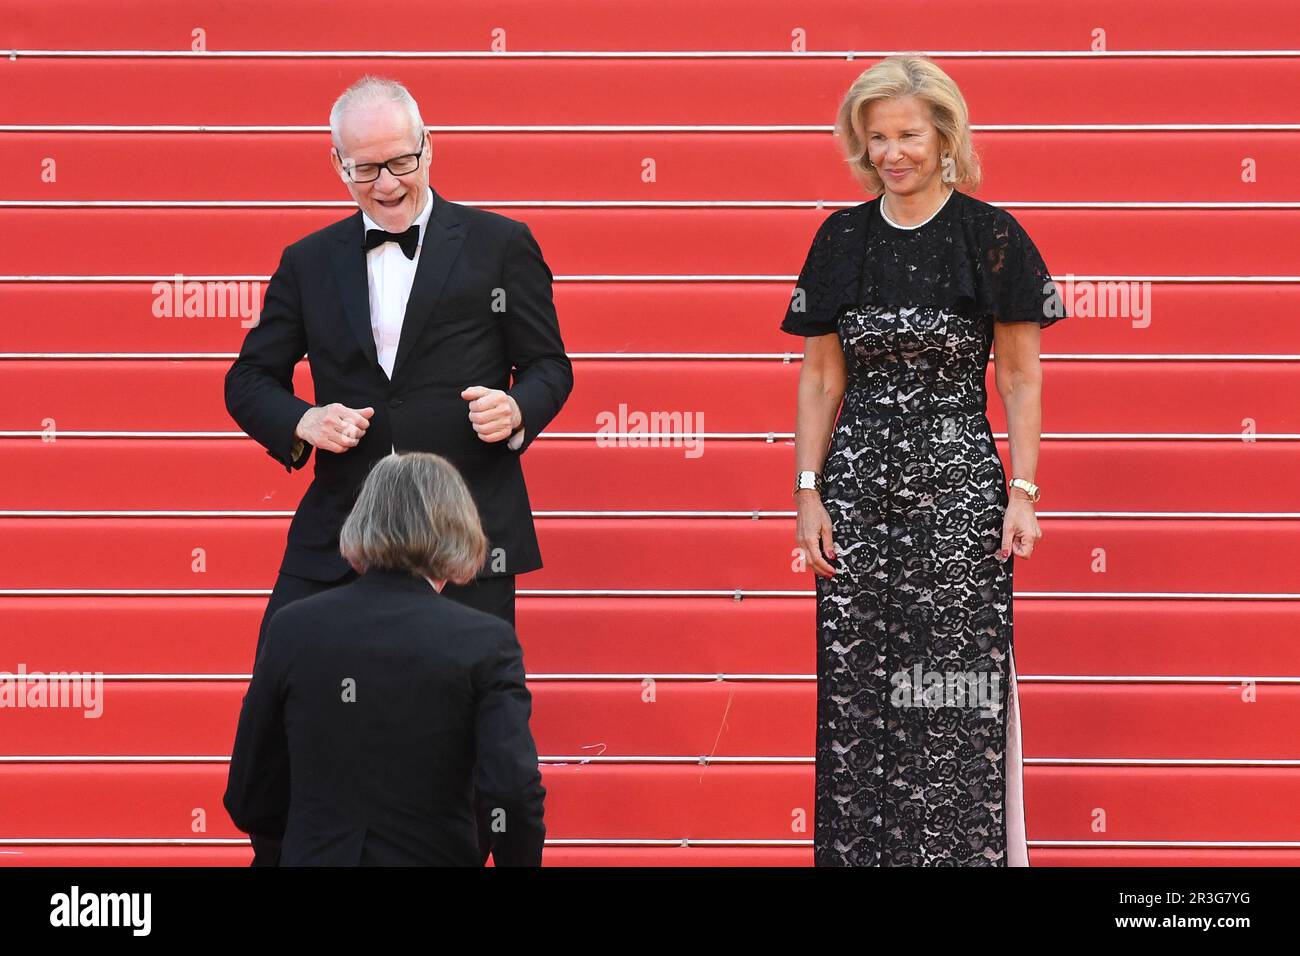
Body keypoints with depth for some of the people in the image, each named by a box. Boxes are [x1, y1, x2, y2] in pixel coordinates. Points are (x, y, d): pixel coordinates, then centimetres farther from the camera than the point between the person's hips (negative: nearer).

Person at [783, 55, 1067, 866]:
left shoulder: (990, 237, -2)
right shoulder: (842, 241, 9)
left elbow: (1021, 378, 0)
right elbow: (822, 379, 11)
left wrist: (1023, 493, -7)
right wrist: (808, 492, 4)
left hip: (958, 479, -3)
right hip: (858, 480, 3)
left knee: (954, 689, -5)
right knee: (855, 688, 2)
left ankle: (964, 849, 1)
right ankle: (860, 847, 9)